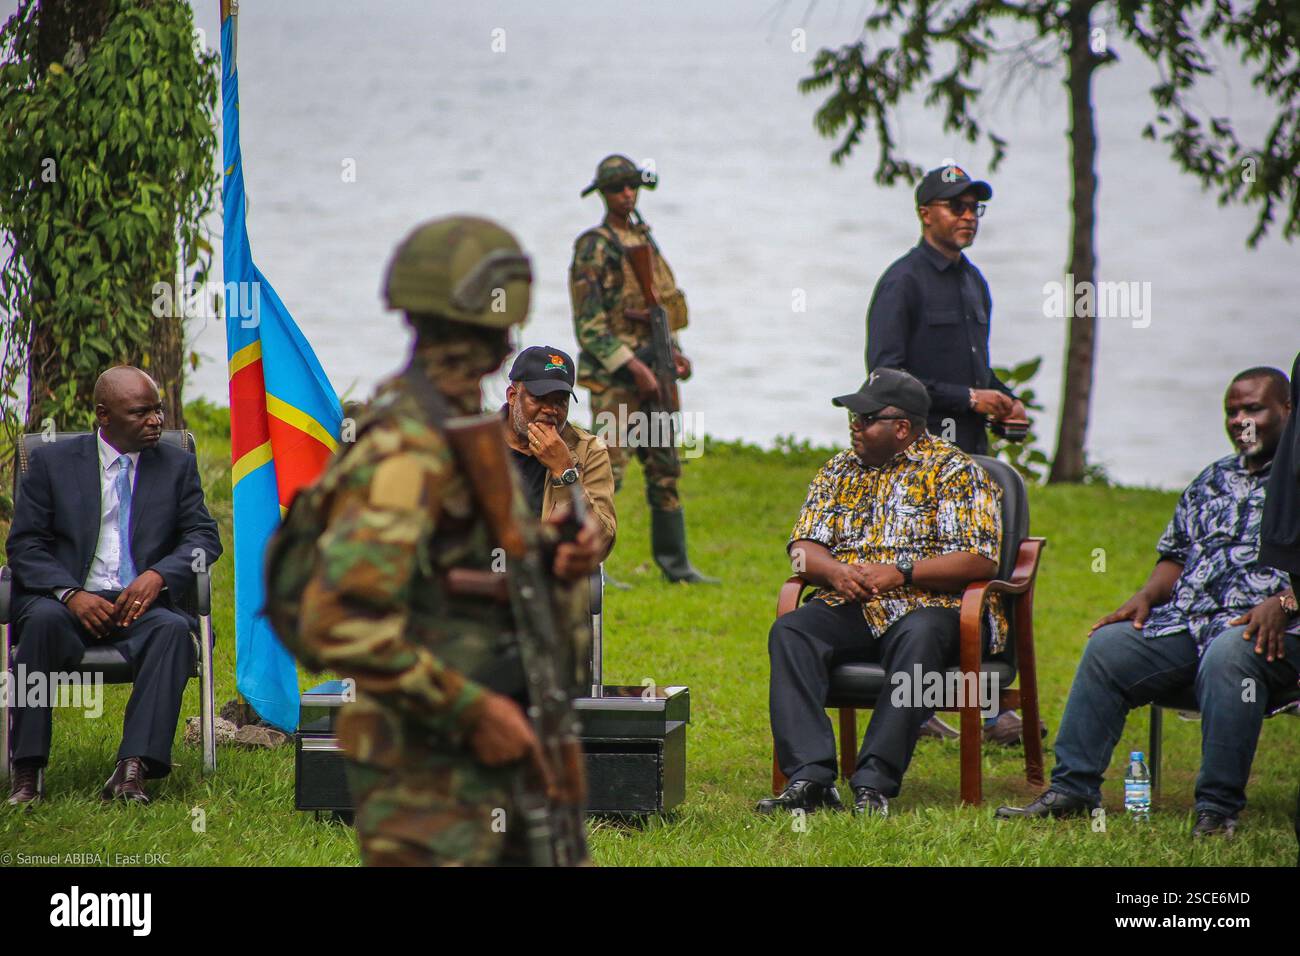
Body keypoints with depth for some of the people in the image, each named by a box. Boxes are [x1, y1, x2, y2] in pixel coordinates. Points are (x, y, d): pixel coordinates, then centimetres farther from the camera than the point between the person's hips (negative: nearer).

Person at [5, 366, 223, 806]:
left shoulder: (177, 465, 15)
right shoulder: (52, 461, 10)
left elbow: (203, 538, 8)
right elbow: (24, 544, 4)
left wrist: (158, 576, -13)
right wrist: (70, 593, -15)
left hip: (143, 603, 1)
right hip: (72, 602, -1)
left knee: (174, 630, -33)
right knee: (44, 619, -35)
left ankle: (133, 769, -42)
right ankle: (28, 771, -34)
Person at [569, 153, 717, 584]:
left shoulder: (644, 240, 15)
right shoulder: (594, 247, -10)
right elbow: (589, 322, -15)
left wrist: (674, 352, 7)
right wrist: (633, 367, -19)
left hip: (652, 373, 8)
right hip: (613, 375, -8)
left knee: (665, 469, 10)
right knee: (608, 469, -11)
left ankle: (674, 562, 17)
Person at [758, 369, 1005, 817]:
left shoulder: (954, 471, 1)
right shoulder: (839, 471, 19)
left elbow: (980, 560, -8)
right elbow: (803, 546, 13)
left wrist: (899, 574, -17)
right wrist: (835, 571, -11)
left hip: (930, 606, -4)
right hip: (850, 610, 4)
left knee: (919, 638, -39)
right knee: (790, 632, -26)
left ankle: (875, 782, -44)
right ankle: (809, 776, -37)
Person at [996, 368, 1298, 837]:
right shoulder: (1213, 480, 25)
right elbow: (1175, 557, 26)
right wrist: (1145, 597, 6)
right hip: (1186, 621, 6)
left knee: (1228, 656, -38)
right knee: (1108, 645, -15)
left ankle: (1218, 808, -34)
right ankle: (1073, 788, -13)